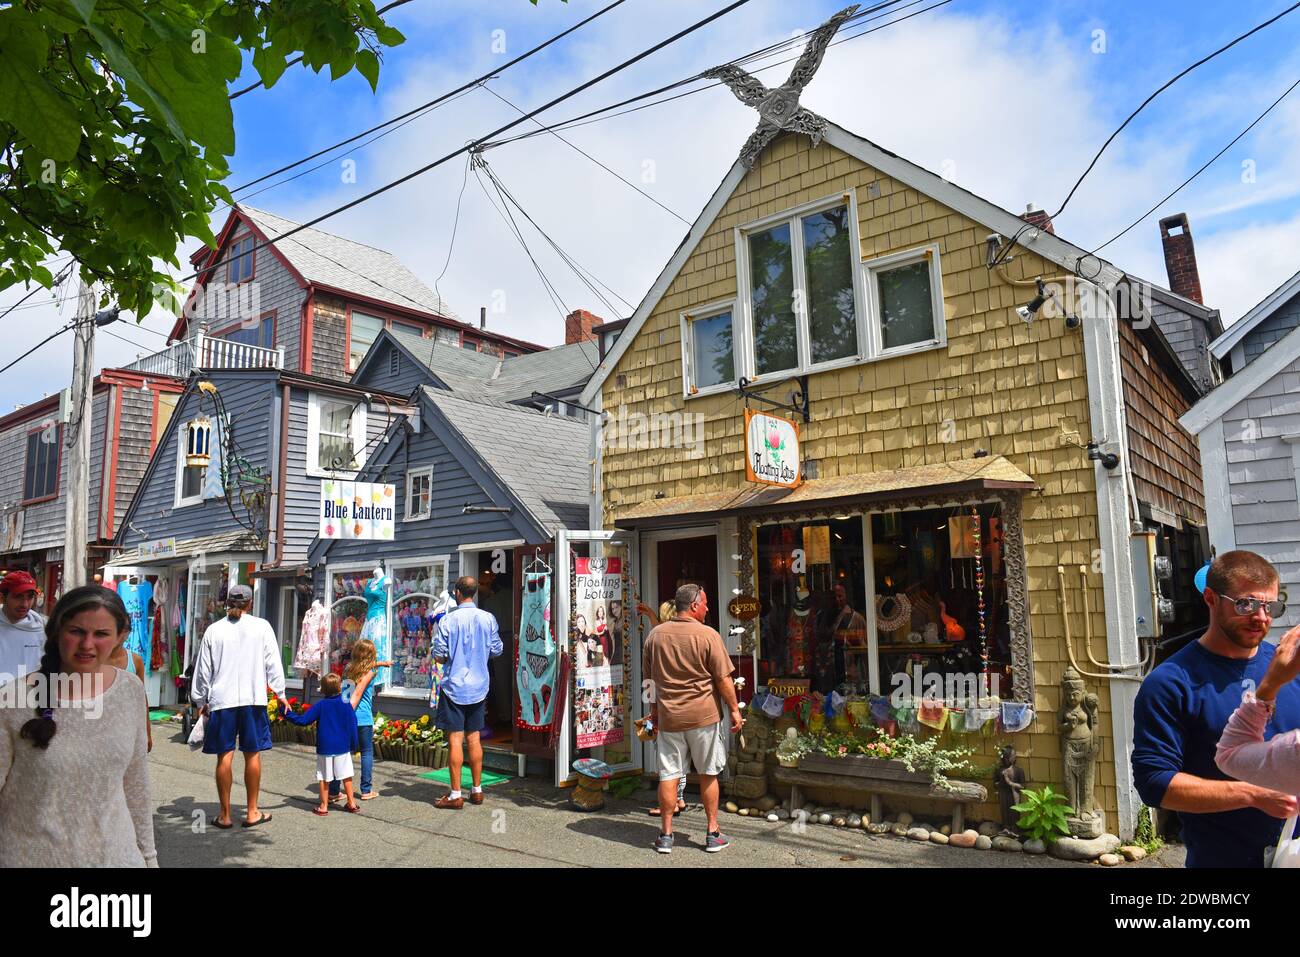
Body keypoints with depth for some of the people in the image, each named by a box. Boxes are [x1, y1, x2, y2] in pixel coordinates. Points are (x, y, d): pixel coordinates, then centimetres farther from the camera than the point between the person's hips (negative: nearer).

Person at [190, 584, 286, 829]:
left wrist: (201, 700, 20)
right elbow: (273, 662, 0)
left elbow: (203, 669, 8)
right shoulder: (261, 626, -2)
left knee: (225, 756, 6)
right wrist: (280, 692, 10)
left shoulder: (214, 630, 3)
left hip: (222, 699, 1)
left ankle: (225, 815, 13)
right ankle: (252, 813, 14)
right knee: (253, 754, 7)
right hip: (253, 698, -1)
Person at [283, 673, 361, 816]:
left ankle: (324, 807, 12)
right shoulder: (347, 704, -2)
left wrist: (287, 713, 4)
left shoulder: (320, 705, -8)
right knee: (346, 776, 10)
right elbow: (352, 725, 1)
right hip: (343, 748, 2)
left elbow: (303, 720, -8)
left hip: (324, 748, -2)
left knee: (324, 778, 8)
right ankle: (352, 804, 14)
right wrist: (353, 745, 11)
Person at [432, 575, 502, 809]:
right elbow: (496, 651, 7)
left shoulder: (448, 620, -11)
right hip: (479, 687, 4)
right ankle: (477, 790, 19)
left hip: (454, 687, -4)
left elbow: (439, 657, -9)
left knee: (455, 740, 0)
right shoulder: (488, 619, -1)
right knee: (474, 739, 12)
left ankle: (455, 796, 4)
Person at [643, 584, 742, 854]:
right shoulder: (708, 635, -11)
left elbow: (649, 677, 13)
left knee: (669, 775, 8)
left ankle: (666, 836, 14)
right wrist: (734, 709, 2)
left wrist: (655, 708, 25)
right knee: (708, 774, 11)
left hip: (668, 716, 3)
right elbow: (723, 678, -9)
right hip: (703, 715, -3)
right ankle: (713, 834, 19)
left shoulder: (654, 635, 3)